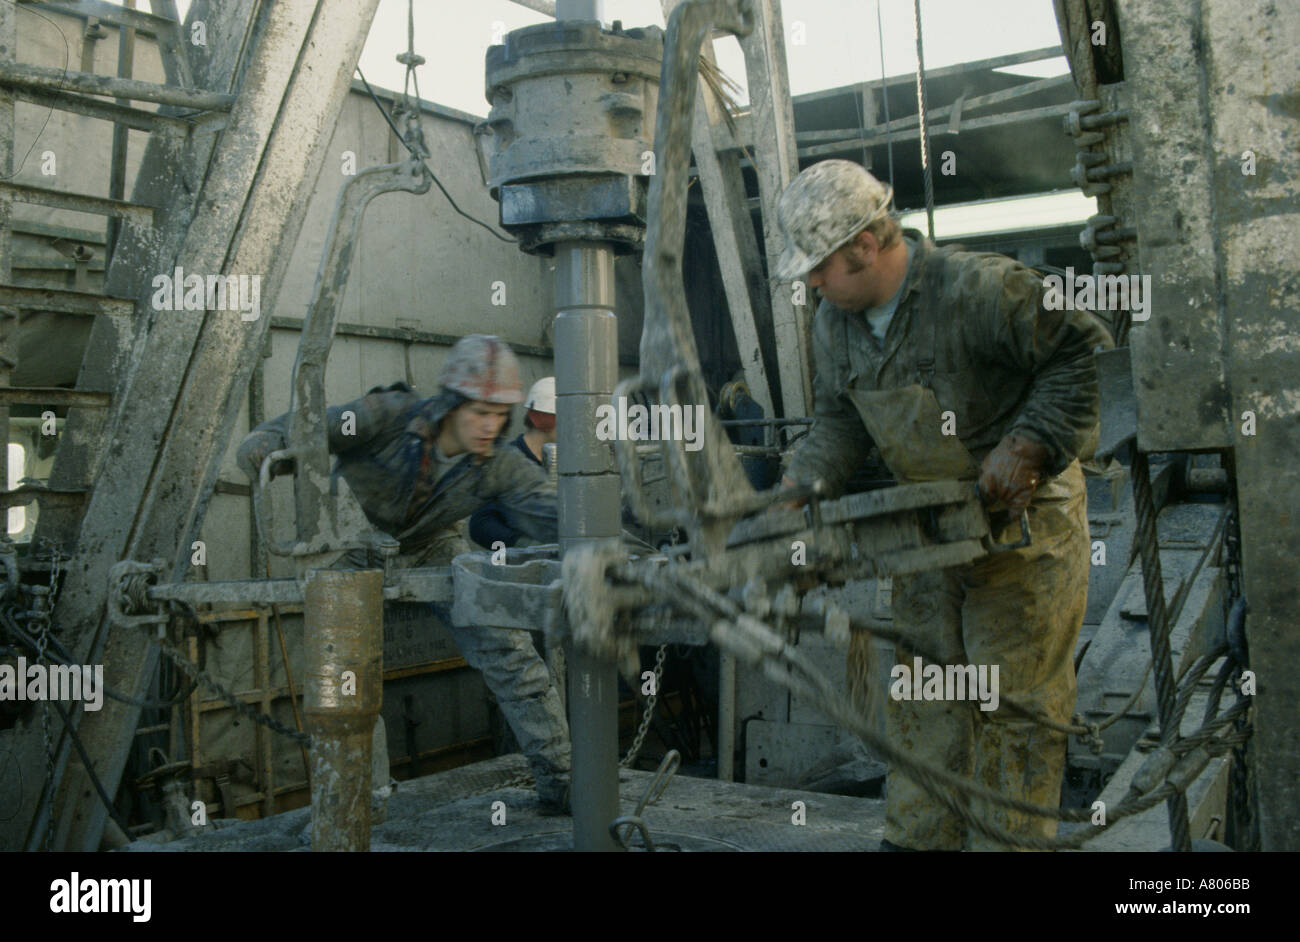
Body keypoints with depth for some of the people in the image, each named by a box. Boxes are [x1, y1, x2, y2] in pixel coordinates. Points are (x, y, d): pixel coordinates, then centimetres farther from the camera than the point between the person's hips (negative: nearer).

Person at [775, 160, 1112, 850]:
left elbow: (1084, 354, -16)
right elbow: (839, 421, 9)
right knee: (922, 686, 10)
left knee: (1015, 696, 0)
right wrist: (802, 485, -7)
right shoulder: (834, 323, 0)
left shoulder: (979, 289, -23)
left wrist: (1028, 445, -22)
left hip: (1023, 518, -7)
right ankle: (918, 837, 21)